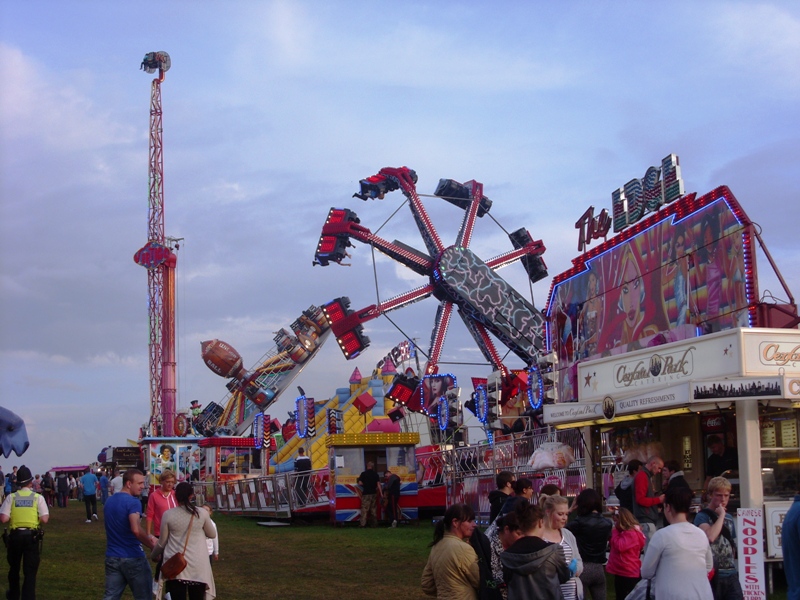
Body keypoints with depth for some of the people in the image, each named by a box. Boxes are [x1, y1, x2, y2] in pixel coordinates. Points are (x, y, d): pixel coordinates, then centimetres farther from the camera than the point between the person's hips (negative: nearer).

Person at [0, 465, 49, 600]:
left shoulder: (11, 497, -5)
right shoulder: (38, 497, -5)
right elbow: (44, 519, -11)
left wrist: (14, 516, 9)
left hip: (15, 536, 2)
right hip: (32, 536, -2)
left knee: (14, 567, 22)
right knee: (30, 570, 5)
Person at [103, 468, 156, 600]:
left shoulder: (109, 501, 11)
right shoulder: (133, 502, -17)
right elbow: (136, 530, -30)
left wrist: (145, 537, 19)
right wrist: (152, 546, -17)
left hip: (112, 557, 7)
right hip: (133, 557, -7)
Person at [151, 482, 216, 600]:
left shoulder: (168, 514, -4)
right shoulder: (202, 513, -3)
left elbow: (162, 542, 6)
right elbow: (212, 534, 13)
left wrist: (154, 555, 26)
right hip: (198, 566, 0)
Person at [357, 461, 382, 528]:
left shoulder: (363, 474, -5)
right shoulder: (375, 474, 4)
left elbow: (360, 483, -9)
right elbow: (378, 484, -1)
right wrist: (381, 493, 0)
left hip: (366, 493, -4)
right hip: (374, 493, 4)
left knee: (364, 509, -3)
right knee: (373, 509, 12)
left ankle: (363, 523, -10)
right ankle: (374, 523, 14)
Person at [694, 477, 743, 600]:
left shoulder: (729, 518, 15)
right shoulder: (702, 516, -6)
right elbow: (710, 537, -25)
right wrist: (721, 515, -13)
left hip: (731, 575, 5)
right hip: (713, 575, -5)